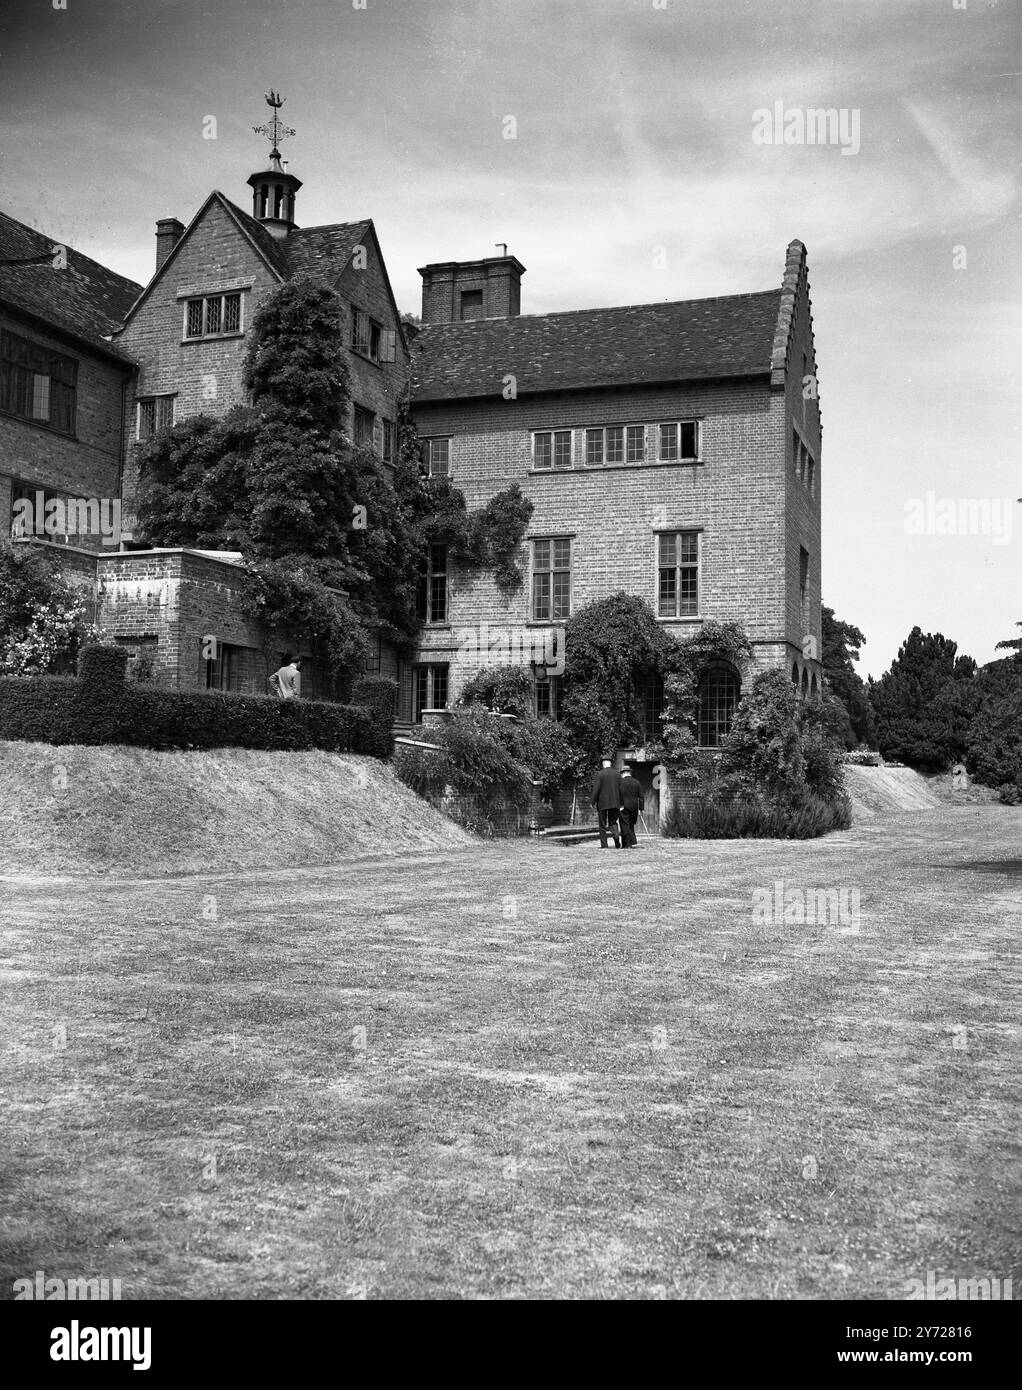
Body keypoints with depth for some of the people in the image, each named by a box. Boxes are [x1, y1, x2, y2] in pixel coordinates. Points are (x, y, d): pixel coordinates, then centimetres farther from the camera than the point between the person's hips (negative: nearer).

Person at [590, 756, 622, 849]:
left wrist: (593, 802, -5)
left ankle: (603, 844, 4)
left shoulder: (599, 774, -7)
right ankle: (616, 833, -17)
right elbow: (621, 790, 5)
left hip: (602, 803, -3)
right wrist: (620, 803, 10)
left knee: (603, 824, 7)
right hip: (615, 803, 3)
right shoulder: (617, 774, 5)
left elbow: (596, 789, -12)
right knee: (613, 822, 13)